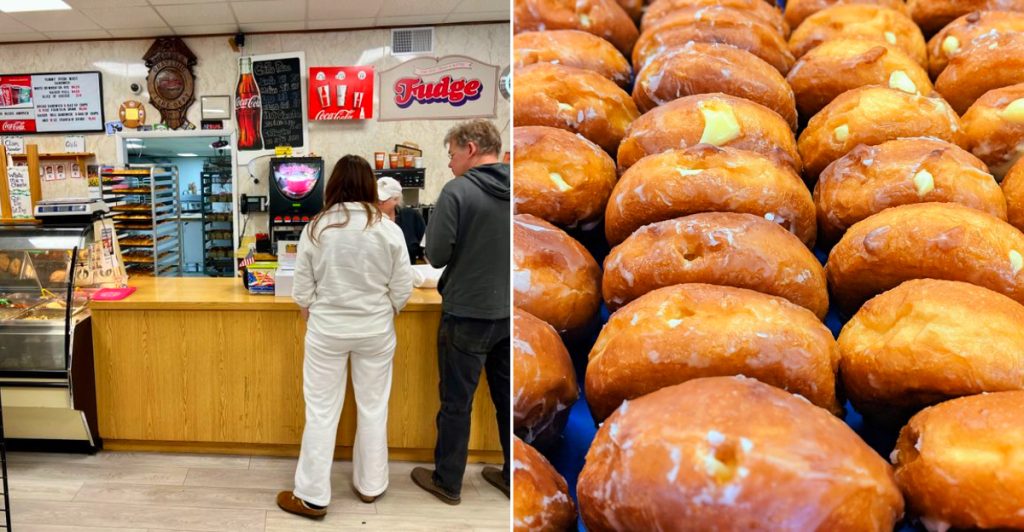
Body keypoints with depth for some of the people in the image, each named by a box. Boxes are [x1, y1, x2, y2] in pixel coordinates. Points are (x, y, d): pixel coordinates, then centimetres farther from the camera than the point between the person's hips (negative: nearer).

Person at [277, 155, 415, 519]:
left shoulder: (316, 229, -9)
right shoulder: (389, 229, -9)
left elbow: (303, 290, -3)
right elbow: (402, 289, -5)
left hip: (327, 330, 0)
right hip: (376, 330, 1)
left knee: (321, 411, 9)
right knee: (373, 408, 15)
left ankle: (312, 496, 19)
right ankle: (370, 485, 29)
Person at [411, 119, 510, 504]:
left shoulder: (458, 191, -15)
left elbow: (436, 256, -13)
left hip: (468, 315, -5)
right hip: (508, 313, 6)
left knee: (456, 403, 10)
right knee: (507, 399, 17)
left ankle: (447, 483, 25)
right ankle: (513, 477, 31)